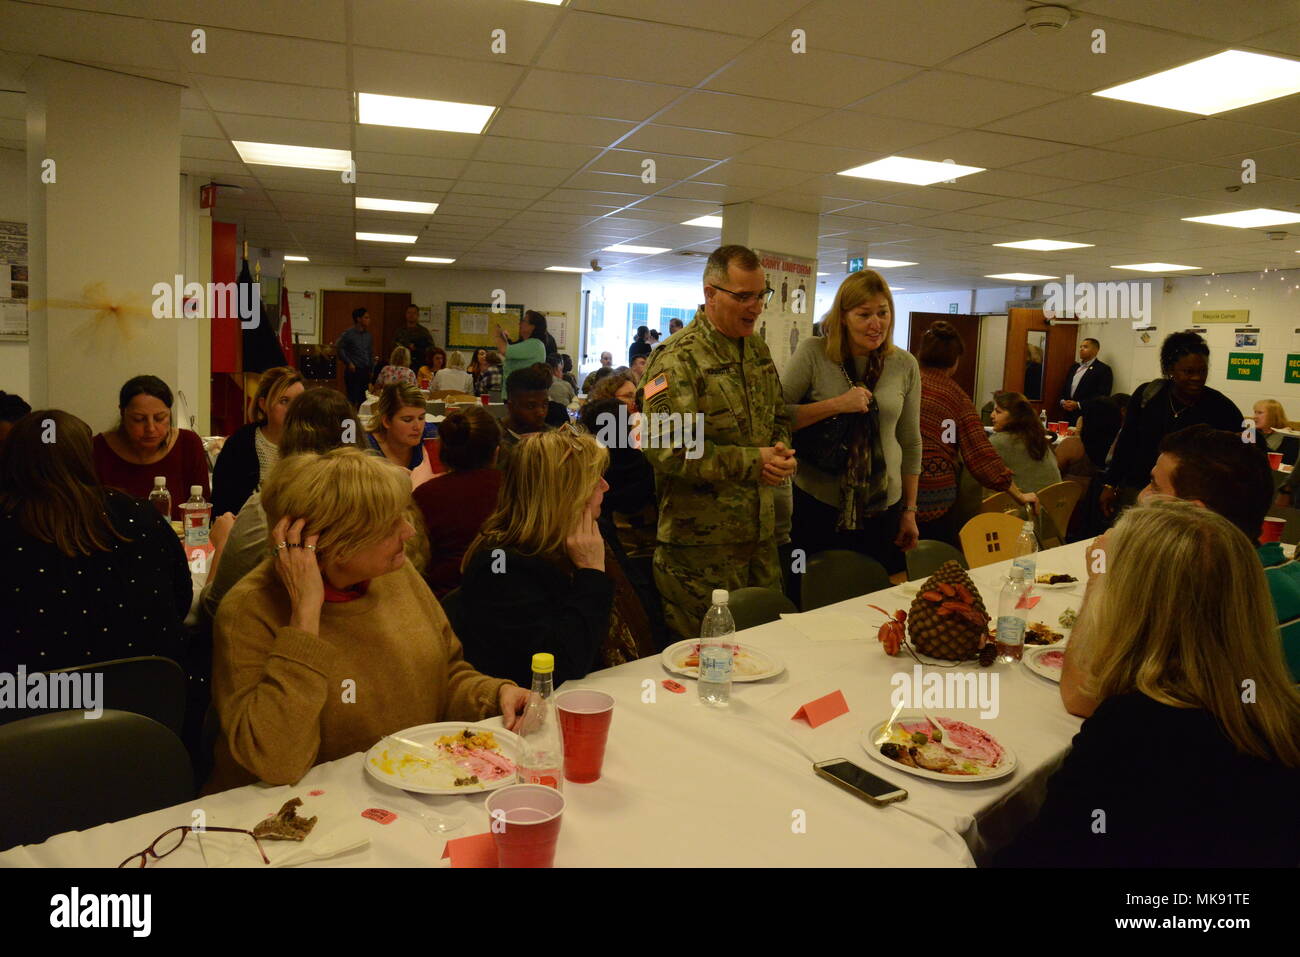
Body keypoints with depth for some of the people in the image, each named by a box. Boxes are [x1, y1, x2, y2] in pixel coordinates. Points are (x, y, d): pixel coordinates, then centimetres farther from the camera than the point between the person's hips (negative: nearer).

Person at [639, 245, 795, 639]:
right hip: (701, 545, -7)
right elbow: (667, 448, -24)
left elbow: (779, 418, 25)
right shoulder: (678, 359, -14)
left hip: (761, 536, 8)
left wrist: (781, 454, 1)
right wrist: (751, 461, -20)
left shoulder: (759, 351, 13)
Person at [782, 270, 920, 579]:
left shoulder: (905, 366, 4)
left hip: (882, 510, 3)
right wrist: (836, 405, -20)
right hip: (817, 507, -2)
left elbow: (911, 443, 10)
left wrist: (910, 511, 11)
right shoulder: (814, 354, -5)